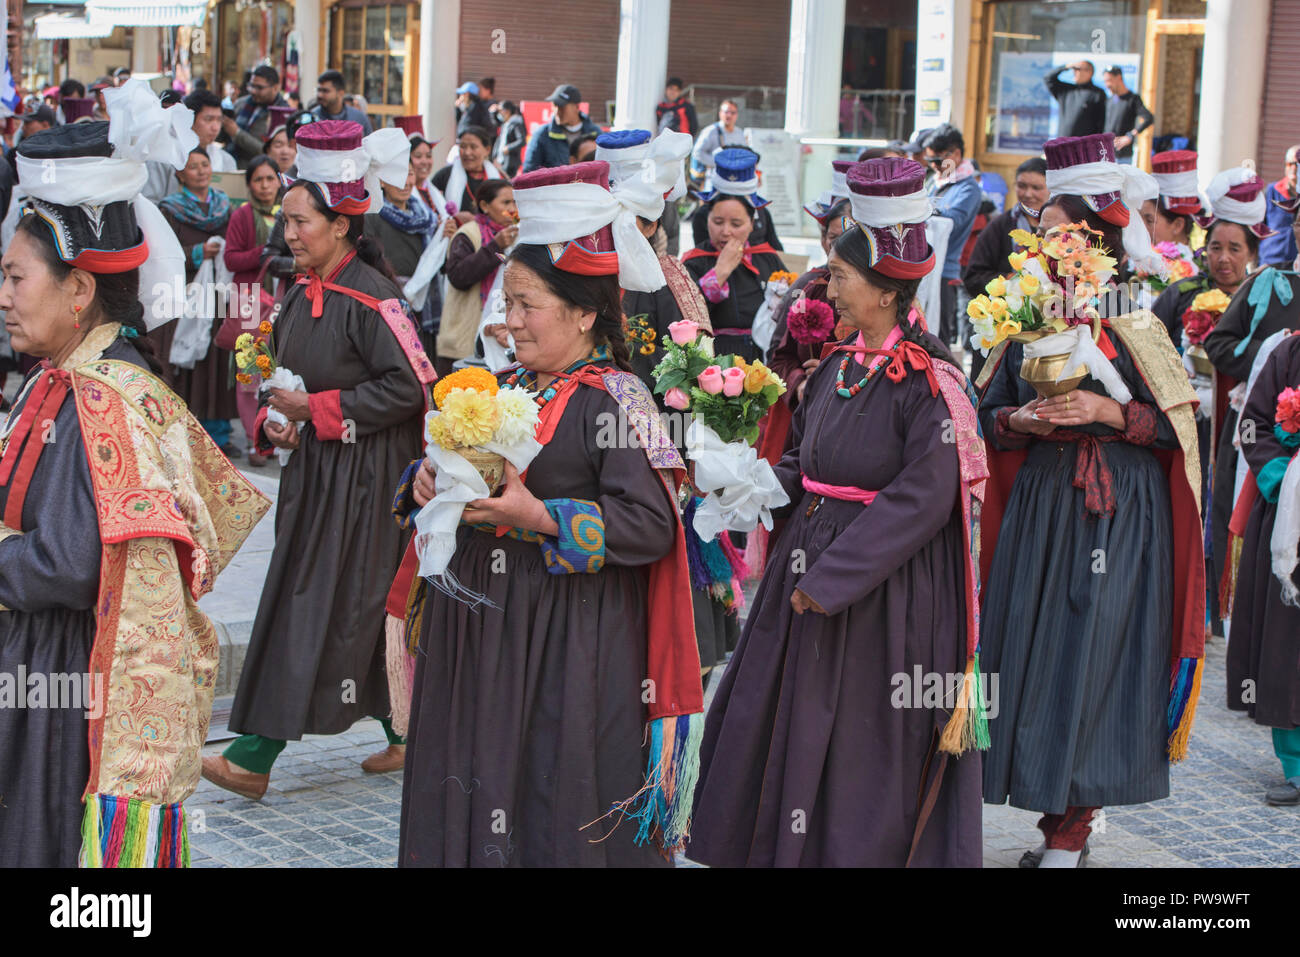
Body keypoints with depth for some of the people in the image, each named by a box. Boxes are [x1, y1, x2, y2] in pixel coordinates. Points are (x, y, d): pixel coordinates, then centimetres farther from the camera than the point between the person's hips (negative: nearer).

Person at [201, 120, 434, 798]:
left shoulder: (369, 297, -16)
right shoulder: (304, 293, 10)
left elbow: (410, 385, -20)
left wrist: (318, 408, -17)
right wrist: (276, 419, 1)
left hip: (363, 475, -9)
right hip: (316, 469, 9)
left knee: (322, 609, -6)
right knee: (361, 608, 12)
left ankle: (256, 757, -5)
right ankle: (403, 734, 23)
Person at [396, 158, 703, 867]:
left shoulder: (615, 401, -12)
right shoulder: (504, 389, 11)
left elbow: (650, 525, -19)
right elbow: (442, 459, 19)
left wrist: (538, 517, -24)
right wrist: (425, 481, -4)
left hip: (571, 641, -7)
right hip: (478, 623, 7)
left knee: (559, 805, -1)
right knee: (476, 785, 12)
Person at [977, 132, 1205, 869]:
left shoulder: (1136, 329, -5)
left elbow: (1179, 426, -5)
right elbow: (988, 415, 11)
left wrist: (1110, 412, -17)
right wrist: (1019, 421, -9)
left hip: (1116, 522, -4)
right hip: (1038, 510, 4)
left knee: (1092, 660, -5)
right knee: (1035, 650, 4)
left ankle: (1071, 830, 4)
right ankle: (1063, 817, 19)